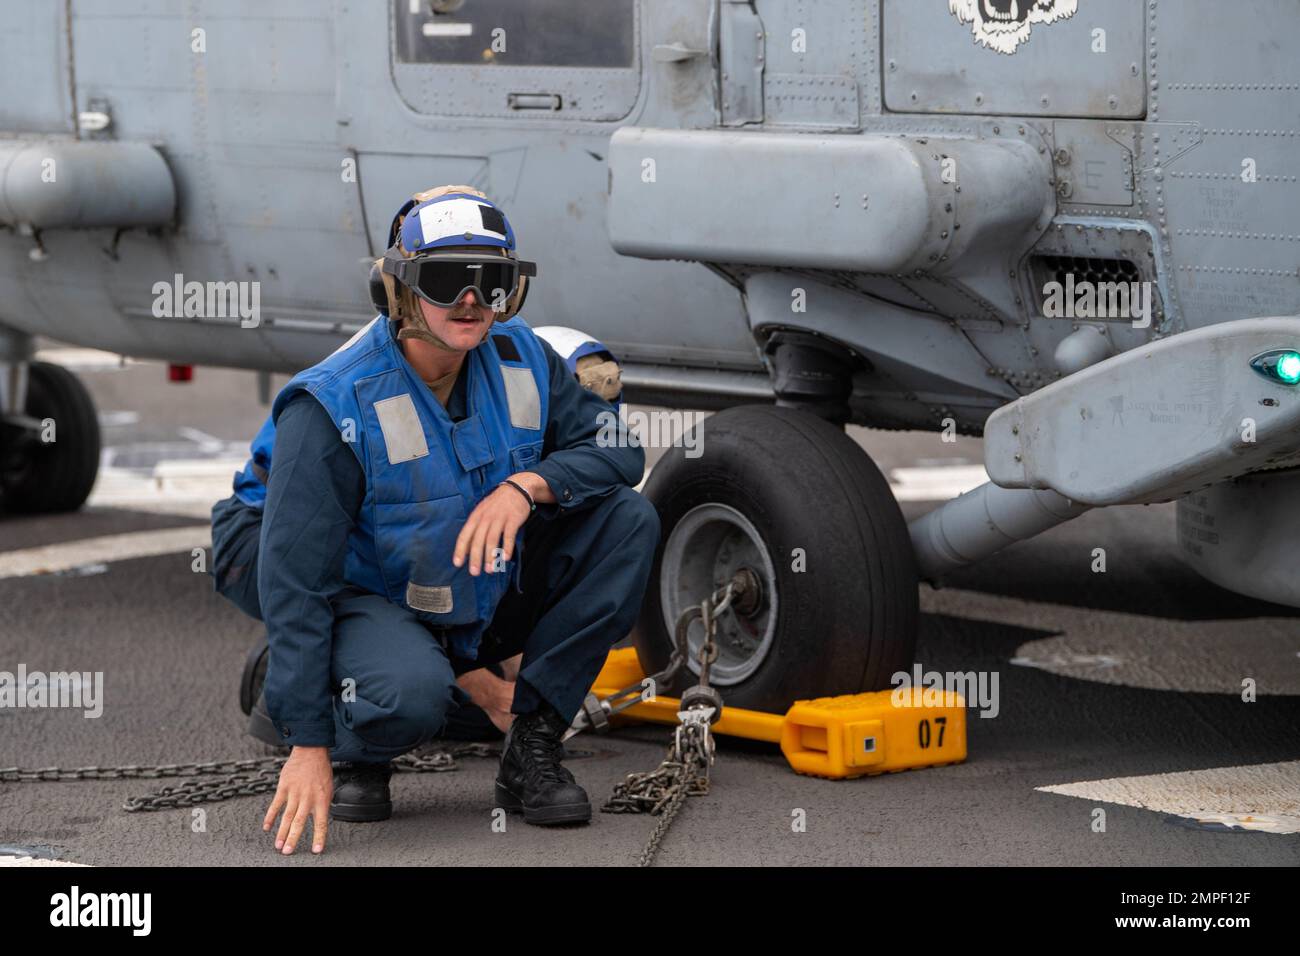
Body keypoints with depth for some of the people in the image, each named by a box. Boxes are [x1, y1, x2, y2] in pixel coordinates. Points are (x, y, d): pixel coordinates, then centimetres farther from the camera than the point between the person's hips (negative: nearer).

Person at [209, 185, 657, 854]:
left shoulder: (522, 359, -7)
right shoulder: (331, 408, -23)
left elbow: (617, 446, -4)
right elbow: (293, 580, -23)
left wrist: (528, 484, -28)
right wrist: (309, 747, -27)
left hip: (493, 604, 6)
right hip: (375, 606, -6)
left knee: (628, 520, -14)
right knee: (412, 692, -40)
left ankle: (531, 748, -10)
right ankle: (358, 753, 0)